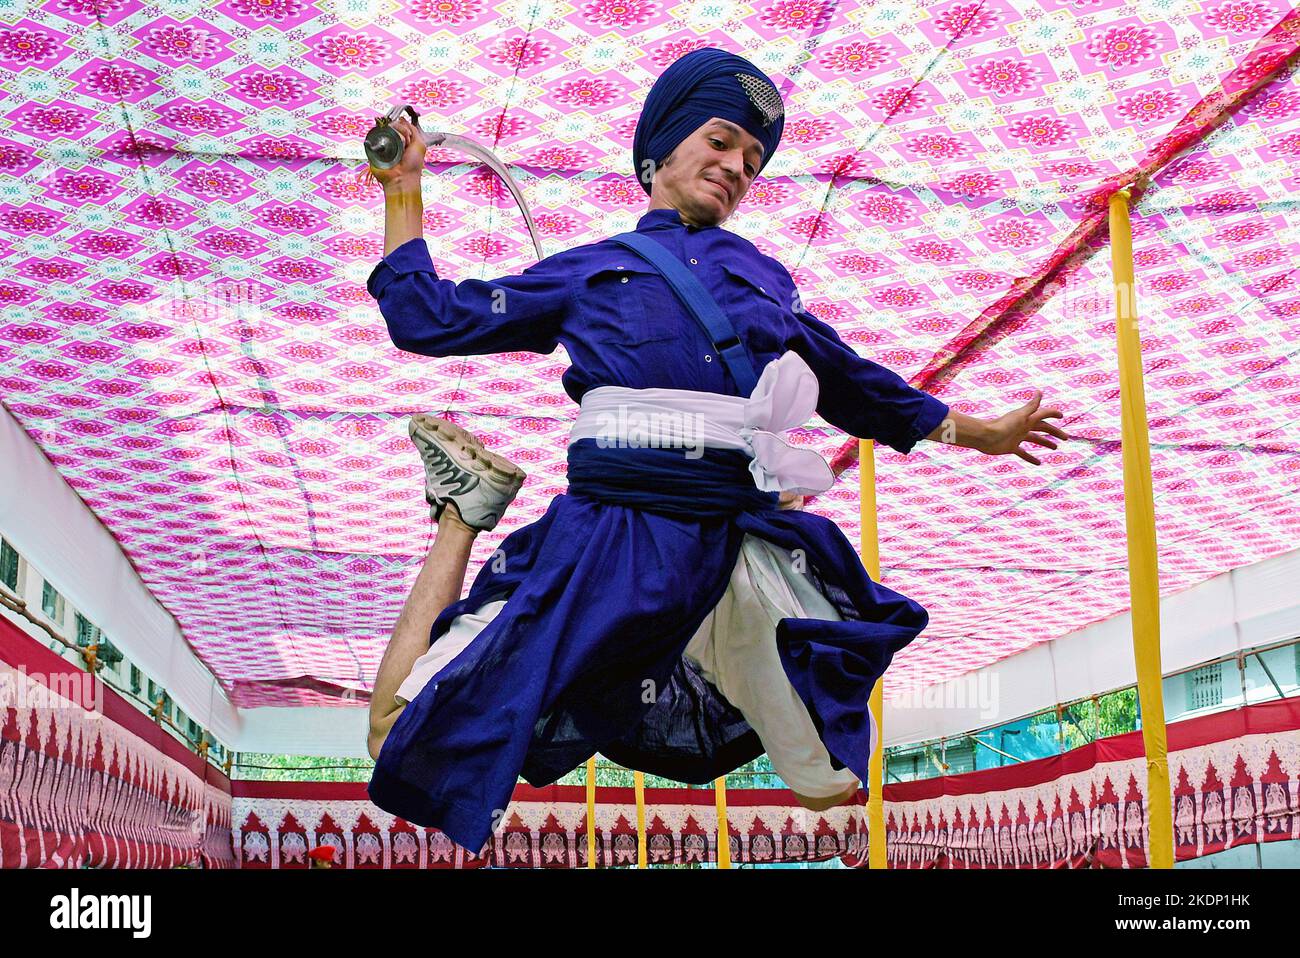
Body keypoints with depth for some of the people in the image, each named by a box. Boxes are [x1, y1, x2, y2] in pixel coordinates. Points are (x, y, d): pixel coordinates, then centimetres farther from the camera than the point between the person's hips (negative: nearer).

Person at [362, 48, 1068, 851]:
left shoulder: (763, 277, 20)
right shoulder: (589, 270, 15)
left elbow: (853, 384, 32)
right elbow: (431, 320, 17)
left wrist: (981, 433, 38)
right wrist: (403, 190, 17)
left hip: (736, 548, 3)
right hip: (605, 536, -3)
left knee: (832, 789, 11)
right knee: (406, 742, -9)